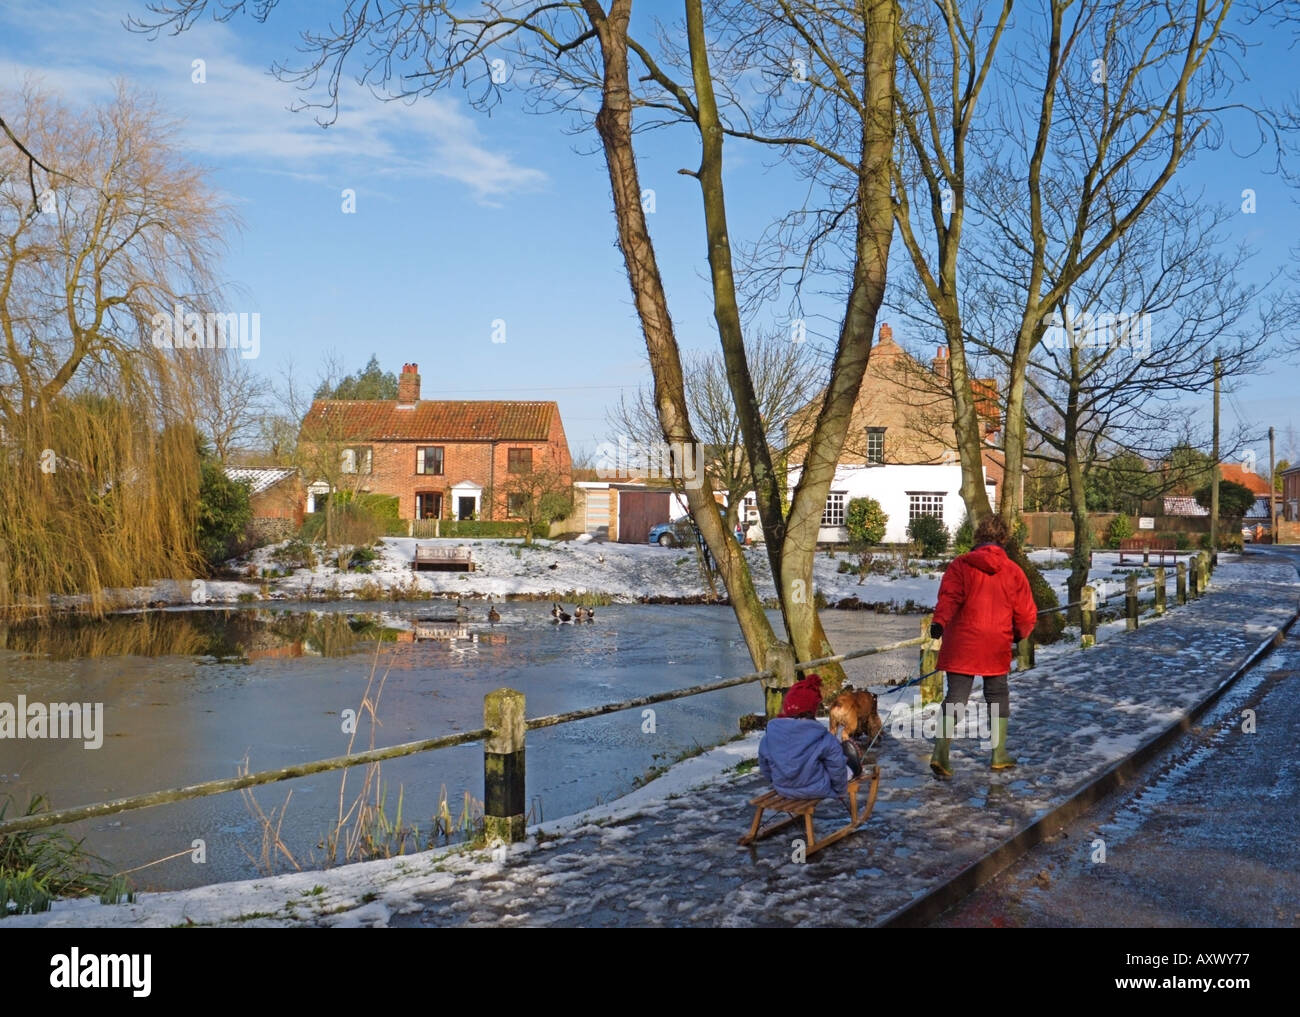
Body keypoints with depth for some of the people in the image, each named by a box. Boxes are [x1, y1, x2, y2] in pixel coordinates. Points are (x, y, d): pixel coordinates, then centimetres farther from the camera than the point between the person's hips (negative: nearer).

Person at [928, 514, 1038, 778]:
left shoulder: (961, 565, -3)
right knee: (998, 696, 17)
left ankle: (941, 752, -14)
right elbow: (1027, 614, 6)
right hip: (996, 647, 1)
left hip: (961, 646, -1)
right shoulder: (1013, 571, 3)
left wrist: (939, 621, -24)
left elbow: (949, 596, -18)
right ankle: (999, 754, 21)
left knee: (956, 697, 0)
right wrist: (1019, 633, 23)